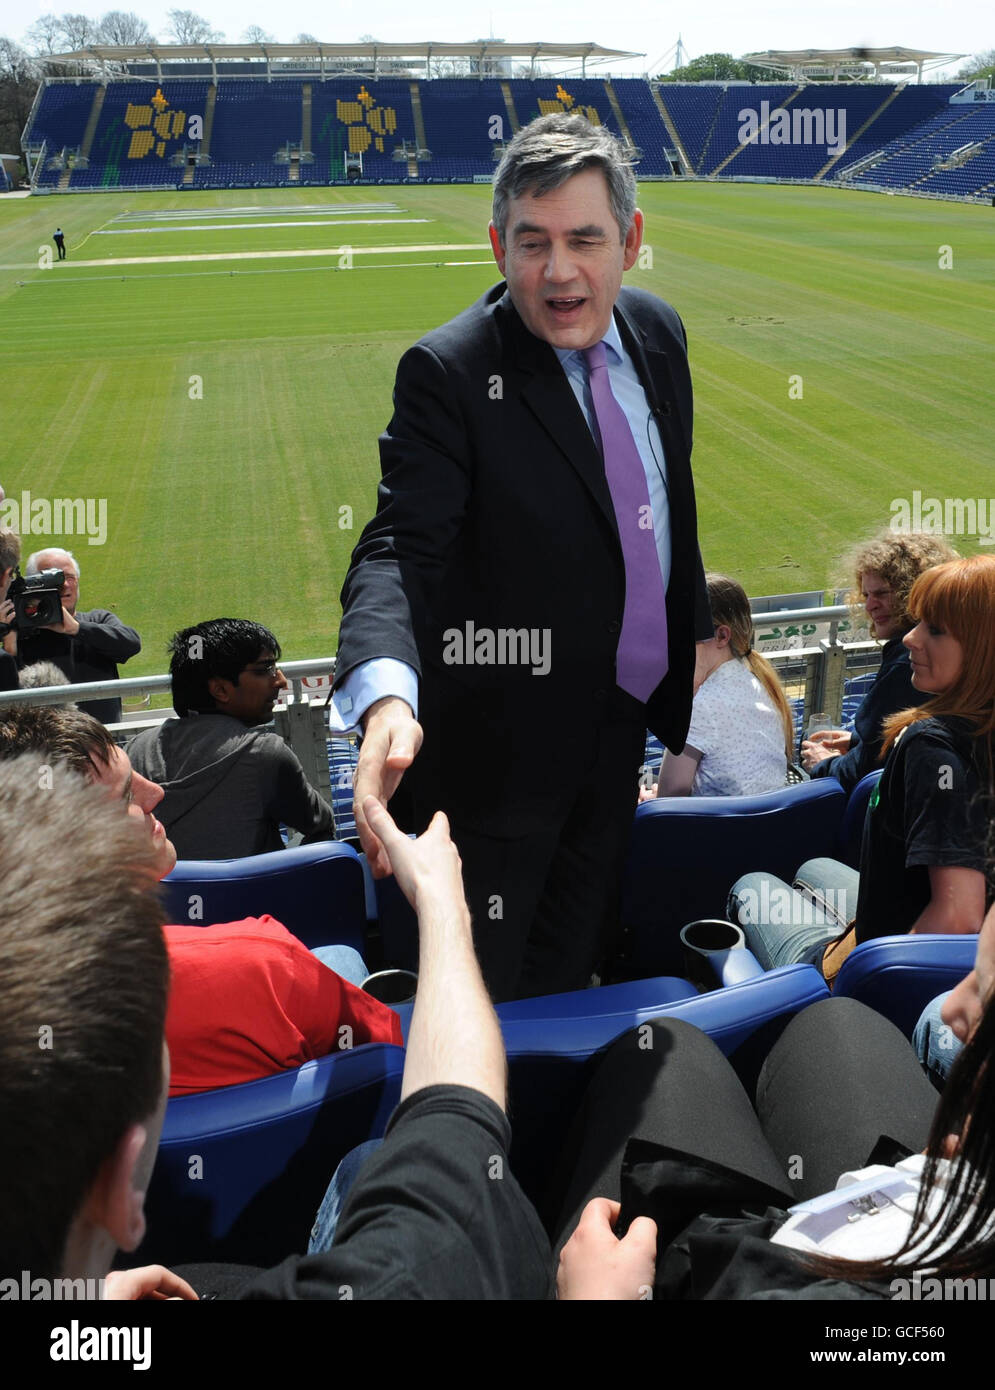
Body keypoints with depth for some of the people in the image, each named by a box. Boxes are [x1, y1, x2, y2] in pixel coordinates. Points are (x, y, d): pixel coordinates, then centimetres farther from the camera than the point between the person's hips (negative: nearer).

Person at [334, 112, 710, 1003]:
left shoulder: (657, 333, 1)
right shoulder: (449, 371, -20)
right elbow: (402, 547, -30)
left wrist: (693, 634, 18)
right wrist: (386, 693, -48)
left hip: (623, 719, 6)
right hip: (504, 740, -6)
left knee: (574, 972, 23)